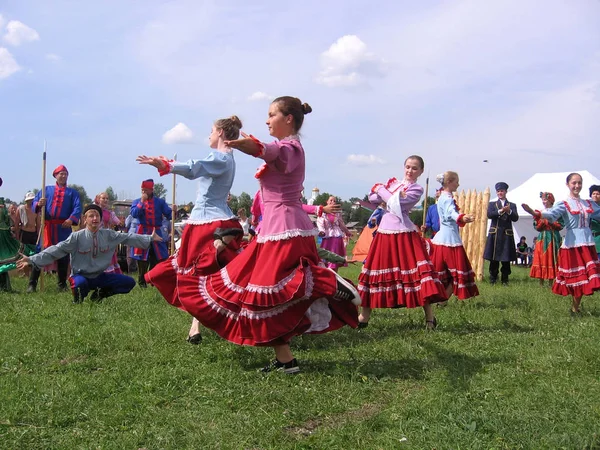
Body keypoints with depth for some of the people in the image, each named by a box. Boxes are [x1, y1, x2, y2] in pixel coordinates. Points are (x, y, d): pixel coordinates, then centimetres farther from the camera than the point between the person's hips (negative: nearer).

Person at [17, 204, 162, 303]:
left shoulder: (109, 235, -3)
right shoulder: (77, 237, -14)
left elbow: (128, 237, 5)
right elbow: (56, 250, -18)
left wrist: (150, 238, 5)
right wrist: (32, 260, -27)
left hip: (100, 276, 5)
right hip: (81, 276, -5)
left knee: (129, 282, -7)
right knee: (80, 284, -42)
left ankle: (100, 293, 10)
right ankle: (78, 300, -5)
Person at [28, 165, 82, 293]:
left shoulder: (72, 192, 13)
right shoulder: (46, 190, 16)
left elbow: (77, 208, -1)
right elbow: (35, 202, 7)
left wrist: (71, 219, -20)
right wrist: (38, 204, -18)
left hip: (64, 227, 0)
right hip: (47, 226, 0)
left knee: (63, 255, 4)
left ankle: (62, 284, 13)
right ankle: (32, 284, -1)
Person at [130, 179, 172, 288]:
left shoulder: (160, 202, 7)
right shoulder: (137, 201, 7)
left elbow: (169, 214, -1)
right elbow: (134, 214, -11)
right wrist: (142, 201, -13)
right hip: (142, 233, -1)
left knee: (158, 259, 0)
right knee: (142, 261, 1)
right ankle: (142, 282, 11)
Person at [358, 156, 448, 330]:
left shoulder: (417, 189, -2)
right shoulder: (393, 182, 15)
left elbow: (396, 203, -14)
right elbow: (373, 199, 10)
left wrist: (381, 189, -1)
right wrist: (390, 194, -8)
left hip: (404, 233, -5)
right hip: (385, 231, 5)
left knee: (415, 271, -11)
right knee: (376, 269, 7)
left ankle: (429, 318, -4)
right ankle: (364, 317, 16)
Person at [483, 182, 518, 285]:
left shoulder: (512, 205, 12)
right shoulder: (492, 204, 11)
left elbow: (515, 218, -2)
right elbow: (489, 215, -7)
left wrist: (509, 211, -19)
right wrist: (501, 211, -20)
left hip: (507, 234, 0)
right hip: (494, 234, 0)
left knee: (506, 259, 0)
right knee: (493, 258, 1)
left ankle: (505, 280, 9)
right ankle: (493, 279, 11)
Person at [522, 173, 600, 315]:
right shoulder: (564, 204, -3)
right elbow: (551, 214, -20)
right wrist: (535, 213, -39)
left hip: (587, 243, 4)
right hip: (572, 243, -4)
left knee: (585, 276, 3)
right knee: (576, 276, -3)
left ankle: (575, 306, 17)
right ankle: (575, 308, 9)